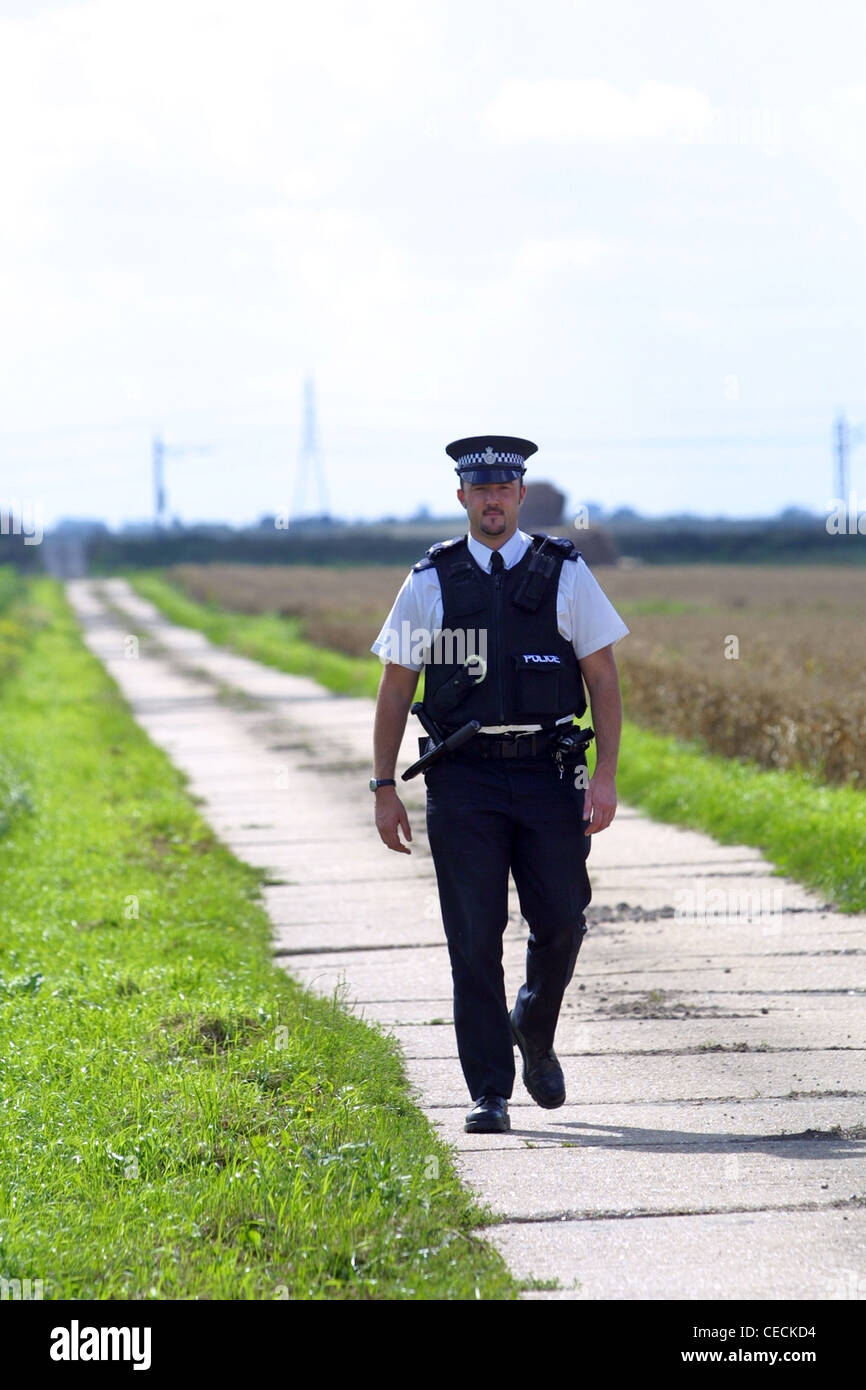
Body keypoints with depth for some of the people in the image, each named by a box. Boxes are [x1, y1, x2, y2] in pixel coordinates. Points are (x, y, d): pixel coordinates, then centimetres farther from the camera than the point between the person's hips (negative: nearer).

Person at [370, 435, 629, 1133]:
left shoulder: (565, 573, 4)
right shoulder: (431, 583, 5)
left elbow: (603, 679, 4)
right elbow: (395, 688, 8)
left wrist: (606, 775, -5)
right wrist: (384, 788, 3)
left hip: (548, 774, 0)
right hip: (463, 781, 0)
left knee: (561, 926, 0)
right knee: (474, 939, -4)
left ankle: (534, 1031, 31)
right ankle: (489, 1094, 1)